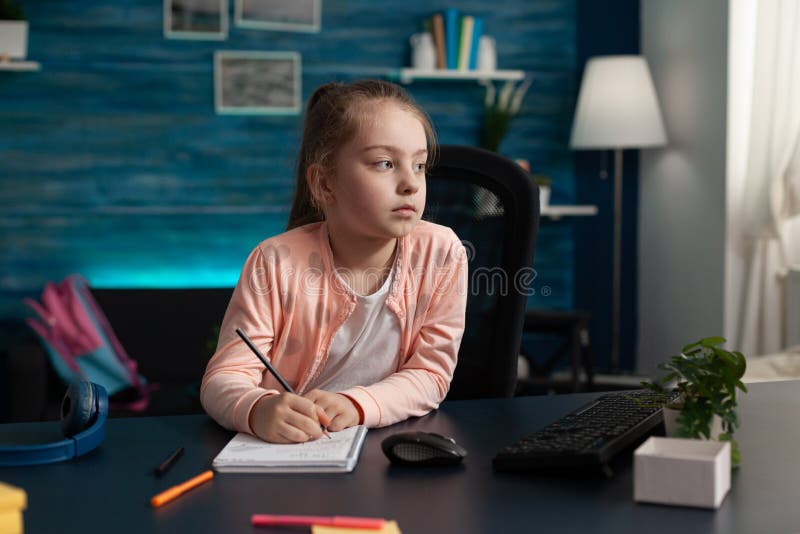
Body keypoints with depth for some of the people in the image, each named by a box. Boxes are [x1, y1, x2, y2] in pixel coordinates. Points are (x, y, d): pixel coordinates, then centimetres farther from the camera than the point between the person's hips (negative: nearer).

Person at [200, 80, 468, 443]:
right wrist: (259, 409, -34)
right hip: (281, 448, -2)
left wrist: (355, 406, -24)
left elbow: (431, 373, -5)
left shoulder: (441, 252, -8)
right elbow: (223, 378, -11)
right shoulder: (277, 262, -11)